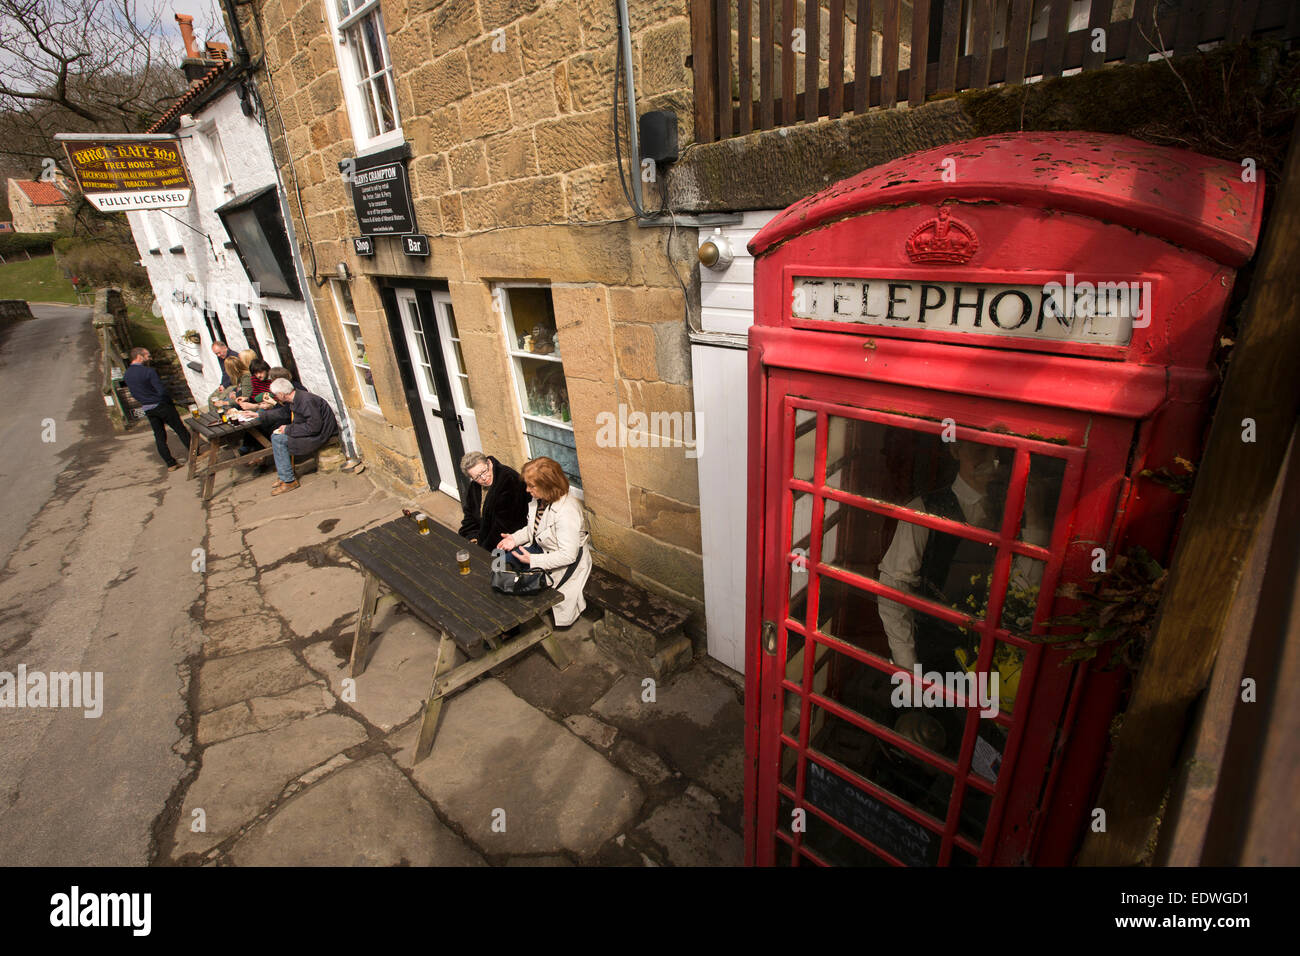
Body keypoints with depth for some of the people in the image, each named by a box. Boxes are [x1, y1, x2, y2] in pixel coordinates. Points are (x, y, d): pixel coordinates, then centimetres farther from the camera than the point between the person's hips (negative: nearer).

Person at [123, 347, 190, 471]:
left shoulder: (126, 375, 6)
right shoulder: (149, 372, -17)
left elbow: (135, 394, 13)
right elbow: (162, 391, -20)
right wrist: (170, 404, -5)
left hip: (147, 409, 7)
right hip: (161, 405, -7)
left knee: (159, 436, 9)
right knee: (180, 429, 5)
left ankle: (170, 463, 10)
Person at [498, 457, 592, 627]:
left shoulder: (566, 513, -32)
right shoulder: (539, 499, -3)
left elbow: (568, 555, -30)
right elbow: (532, 529, 14)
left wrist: (533, 560, -28)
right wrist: (515, 538, -6)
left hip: (565, 565, -9)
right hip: (540, 548, 9)